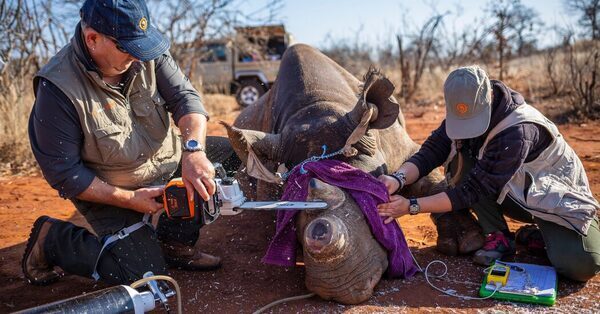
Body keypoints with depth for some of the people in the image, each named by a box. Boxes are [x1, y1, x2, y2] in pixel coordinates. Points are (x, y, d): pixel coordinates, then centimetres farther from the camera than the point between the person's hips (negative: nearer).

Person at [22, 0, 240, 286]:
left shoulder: (146, 54, -13)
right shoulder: (58, 89, -25)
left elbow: (185, 97, -19)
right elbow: (63, 173, -20)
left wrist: (193, 151, -39)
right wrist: (130, 199, -21)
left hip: (167, 163, 6)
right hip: (110, 192, -5)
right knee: (142, 273, -13)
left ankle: (173, 241, 5)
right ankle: (51, 238, 11)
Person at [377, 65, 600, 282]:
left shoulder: (518, 132, -34)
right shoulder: (467, 113, -15)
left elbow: (474, 189, -32)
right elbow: (431, 151, -18)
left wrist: (412, 206, -35)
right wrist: (398, 178, -39)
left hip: (558, 197, -5)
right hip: (517, 196, 6)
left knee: (581, 264, -29)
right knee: (460, 156, -21)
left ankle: (540, 235, 5)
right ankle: (498, 236, -5)